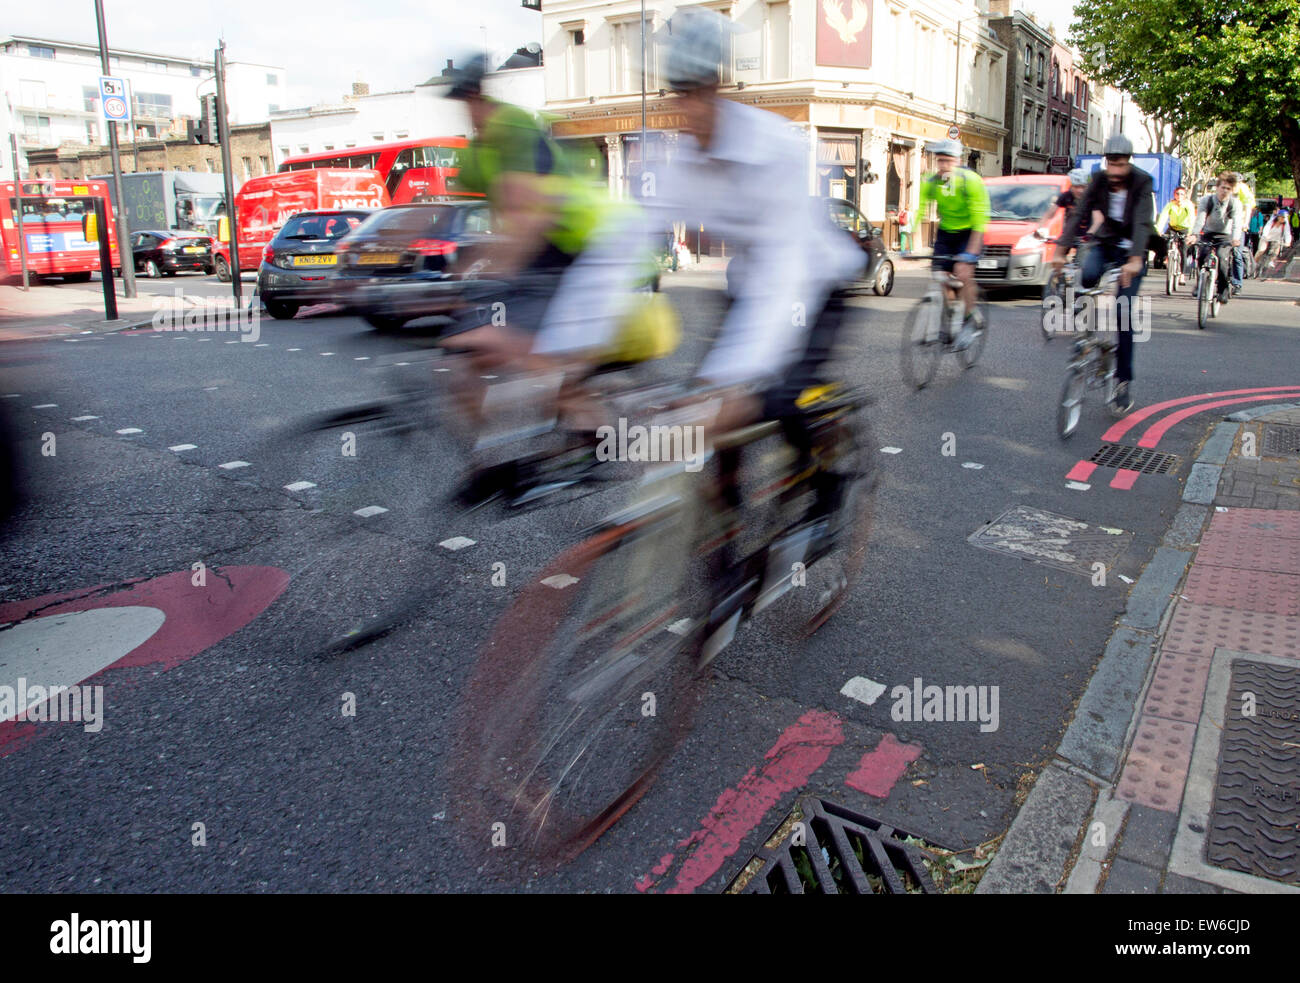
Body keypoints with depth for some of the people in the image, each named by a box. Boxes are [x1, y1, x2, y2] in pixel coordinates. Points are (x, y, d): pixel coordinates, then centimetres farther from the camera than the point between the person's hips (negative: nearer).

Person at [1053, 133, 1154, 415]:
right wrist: (1061, 250, -29)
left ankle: (1124, 380, -3)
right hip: (1105, 243, 3)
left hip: (1131, 252, -3)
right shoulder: (1099, 180, -9)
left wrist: (1135, 259, -44)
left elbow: (1142, 223, -29)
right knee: (1087, 276, -34)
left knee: (1124, 313, -11)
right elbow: (1078, 214, -17)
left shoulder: (1142, 182, -18)